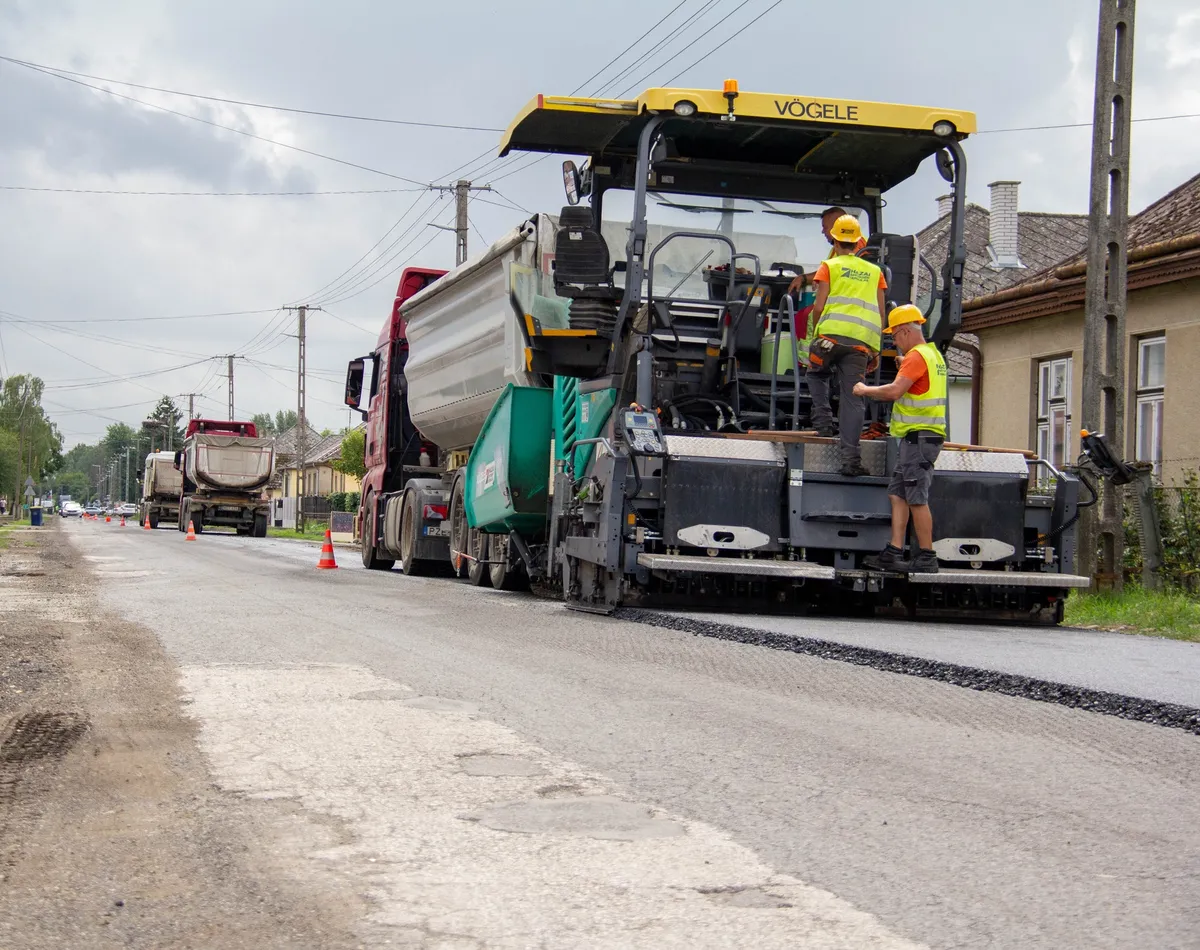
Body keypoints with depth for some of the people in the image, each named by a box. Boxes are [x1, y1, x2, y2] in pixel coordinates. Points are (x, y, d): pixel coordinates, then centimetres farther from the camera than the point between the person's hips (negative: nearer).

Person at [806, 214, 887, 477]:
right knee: (853, 399, 0)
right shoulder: (874, 272, 20)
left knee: (817, 375, 26)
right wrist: (876, 348, 19)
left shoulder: (829, 267, 9)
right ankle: (850, 458, -8)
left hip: (833, 334, -2)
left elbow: (819, 306, 1)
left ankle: (823, 423, 10)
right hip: (862, 341, 2)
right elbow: (881, 313, 15)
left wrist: (817, 330, 17)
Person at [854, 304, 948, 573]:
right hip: (917, 437, 10)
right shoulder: (932, 354, 20)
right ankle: (894, 552, 5)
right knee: (897, 494, 8)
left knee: (917, 499, -8)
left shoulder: (917, 356, -13)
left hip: (919, 436, -10)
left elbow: (894, 391, -23)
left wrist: (865, 390, -9)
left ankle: (927, 558, -6)